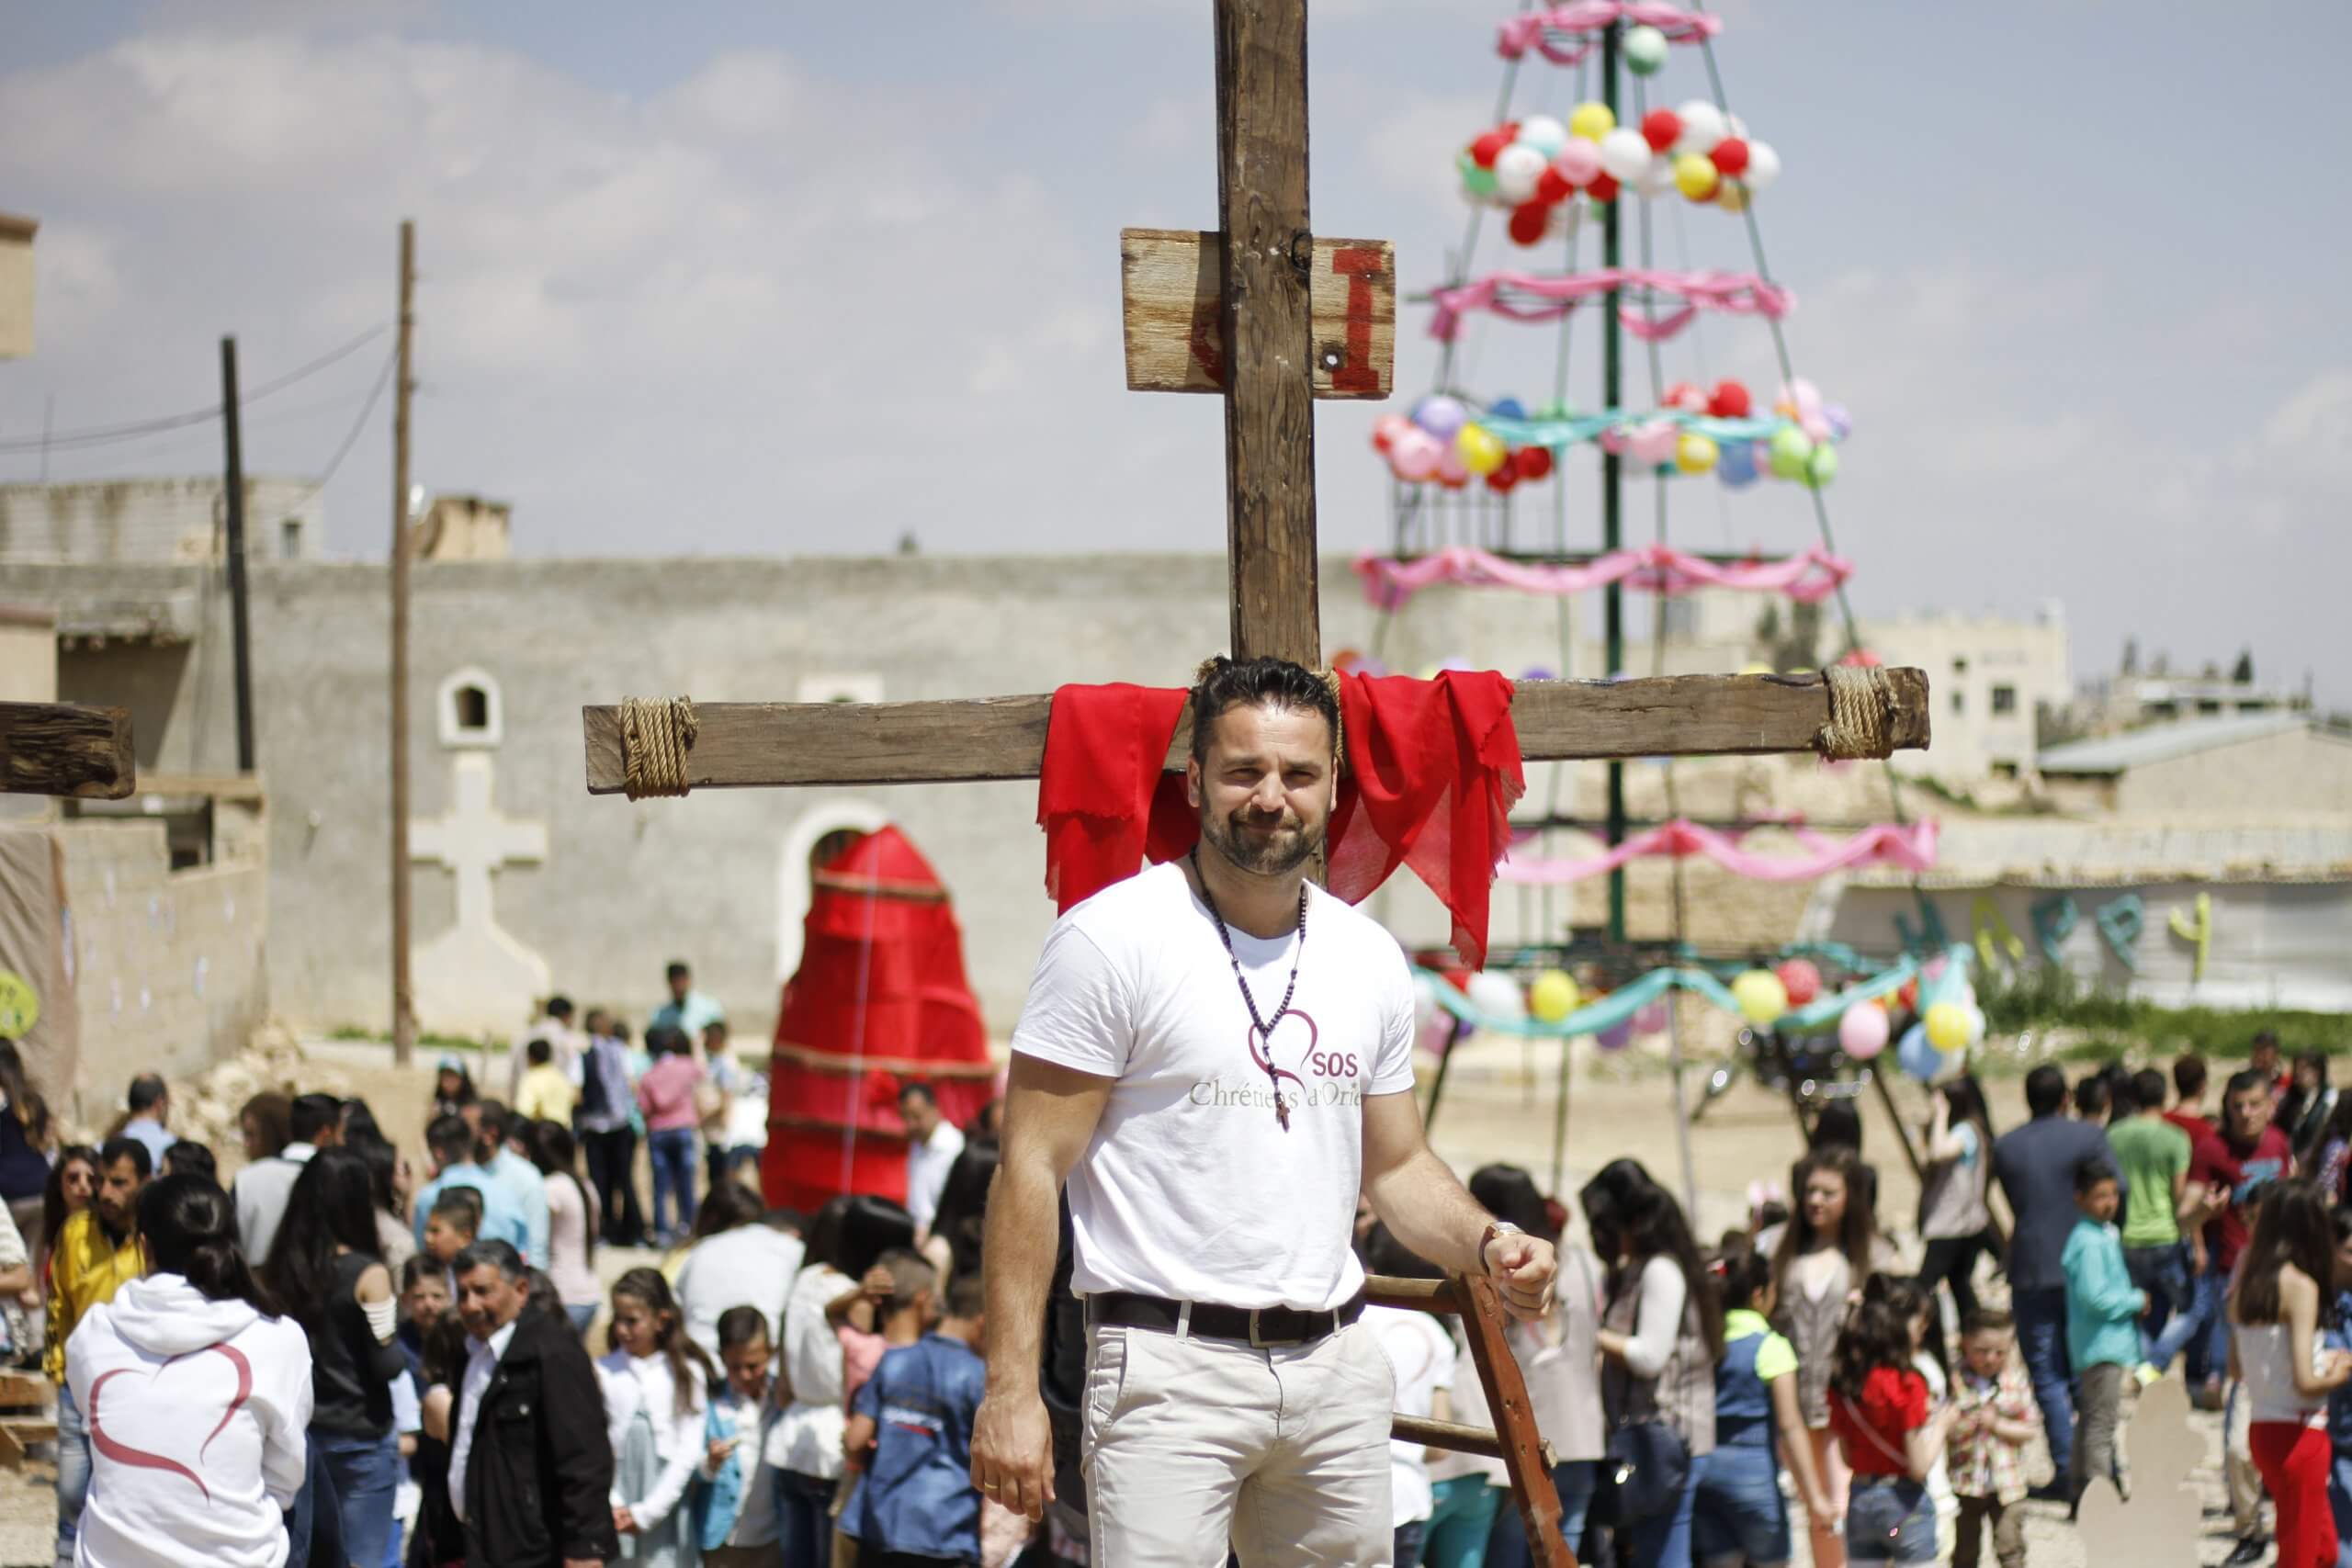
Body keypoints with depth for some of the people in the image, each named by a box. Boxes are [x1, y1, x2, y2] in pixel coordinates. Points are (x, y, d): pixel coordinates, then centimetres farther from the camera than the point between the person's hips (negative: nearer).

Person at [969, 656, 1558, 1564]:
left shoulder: (1370, 959, 12)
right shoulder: (1113, 938, -7)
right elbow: (1032, 1168, -9)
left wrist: (1487, 1247, -2)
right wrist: (1011, 1386, -16)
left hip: (1336, 1368, 6)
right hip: (1169, 1368, -6)